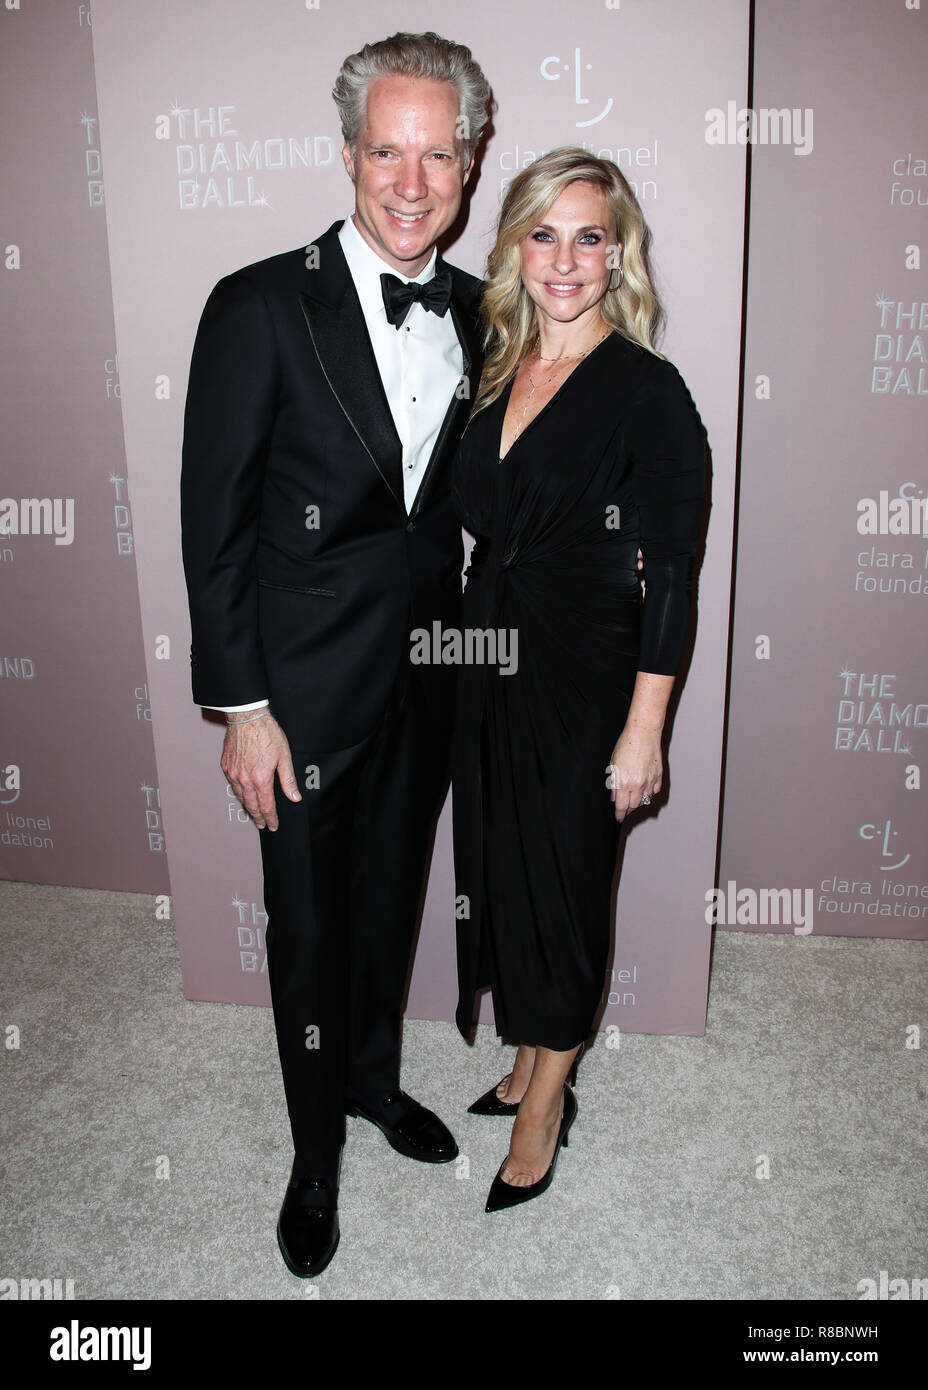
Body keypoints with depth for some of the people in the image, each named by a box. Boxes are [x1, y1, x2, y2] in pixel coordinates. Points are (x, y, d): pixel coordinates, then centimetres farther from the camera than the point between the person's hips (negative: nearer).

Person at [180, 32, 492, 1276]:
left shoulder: (474, 313, 2)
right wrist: (243, 707, -14)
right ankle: (316, 1157, 36)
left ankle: (375, 1077, 49)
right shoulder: (261, 308, -14)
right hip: (308, 685, -4)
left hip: (427, 675, 5)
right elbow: (214, 523, -12)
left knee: (392, 896, 22)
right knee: (309, 926, 11)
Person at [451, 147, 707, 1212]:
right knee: (499, 870, 16)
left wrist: (643, 734, -14)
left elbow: (670, 577, -13)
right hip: (489, 665, 6)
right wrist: (471, 644, 9)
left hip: (583, 679, -6)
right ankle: (530, 1066, 39)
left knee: (560, 885, 7)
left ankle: (542, 1110, 29)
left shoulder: (650, 392, -12)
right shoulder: (497, 374, 7)